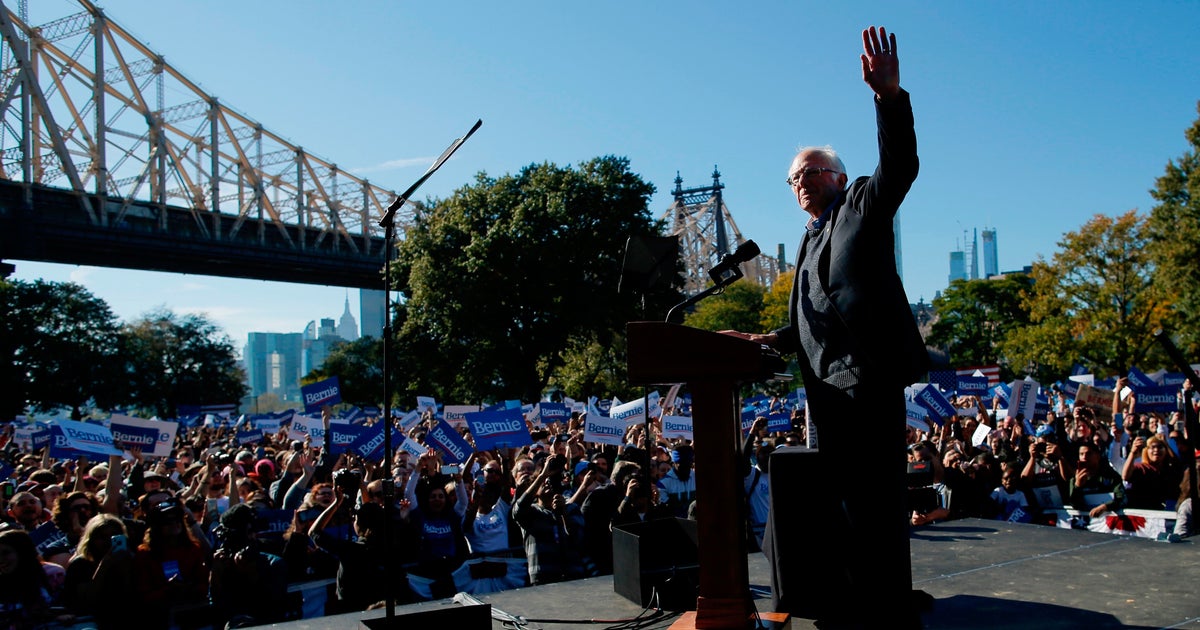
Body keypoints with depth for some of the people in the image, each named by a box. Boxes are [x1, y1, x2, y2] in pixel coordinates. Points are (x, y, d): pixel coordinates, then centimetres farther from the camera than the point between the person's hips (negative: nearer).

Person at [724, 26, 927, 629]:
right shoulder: (809, 241, 27)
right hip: (826, 384, 8)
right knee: (842, 498, 11)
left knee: (875, 498, -7)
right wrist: (771, 339, 10)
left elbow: (900, 165, -13)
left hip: (869, 373, -8)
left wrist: (889, 93, -24)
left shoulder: (864, 205, 7)